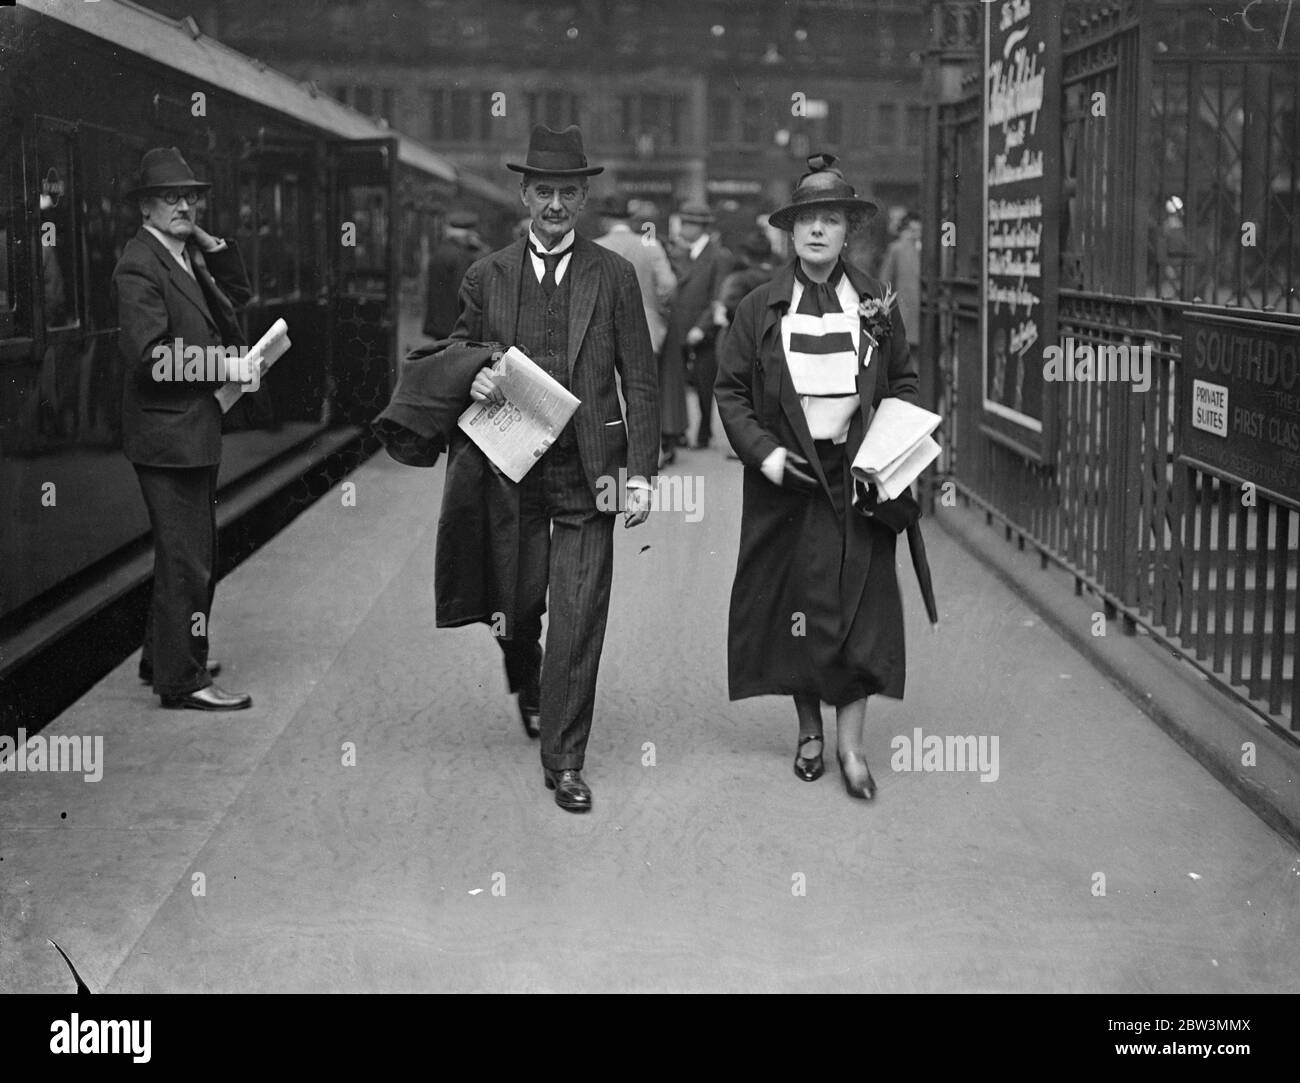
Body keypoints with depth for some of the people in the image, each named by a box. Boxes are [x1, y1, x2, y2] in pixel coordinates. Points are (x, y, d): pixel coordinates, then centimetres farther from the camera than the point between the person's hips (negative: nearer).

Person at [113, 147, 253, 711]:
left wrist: (211, 244, 5)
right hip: (168, 431, -10)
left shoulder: (188, 256, 13)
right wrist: (221, 367, -17)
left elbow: (238, 295, 18)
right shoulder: (139, 266, -16)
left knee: (193, 551, 19)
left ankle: (165, 657, 31)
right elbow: (149, 357, -23)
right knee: (186, 557, -6)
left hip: (194, 429, 10)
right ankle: (180, 679, 2)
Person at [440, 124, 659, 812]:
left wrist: (640, 472, -5)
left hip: (587, 473, -1)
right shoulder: (487, 276, 6)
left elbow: (639, 381, 2)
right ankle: (528, 685, 46)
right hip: (510, 467, 2)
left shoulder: (614, 276, 3)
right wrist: (470, 373, -9)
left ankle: (564, 762, 7)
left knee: (578, 622, -5)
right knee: (514, 608, 11)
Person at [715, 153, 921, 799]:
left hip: (858, 479, 1)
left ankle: (850, 742, 4)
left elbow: (903, 384, 13)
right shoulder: (760, 309, 3)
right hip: (787, 480, 0)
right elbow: (730, 390, 4)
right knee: (793, 607, 5)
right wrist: (763, 452, -9)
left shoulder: (875, 306, 7)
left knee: (860, 606, -3)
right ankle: (809, 731, 20)